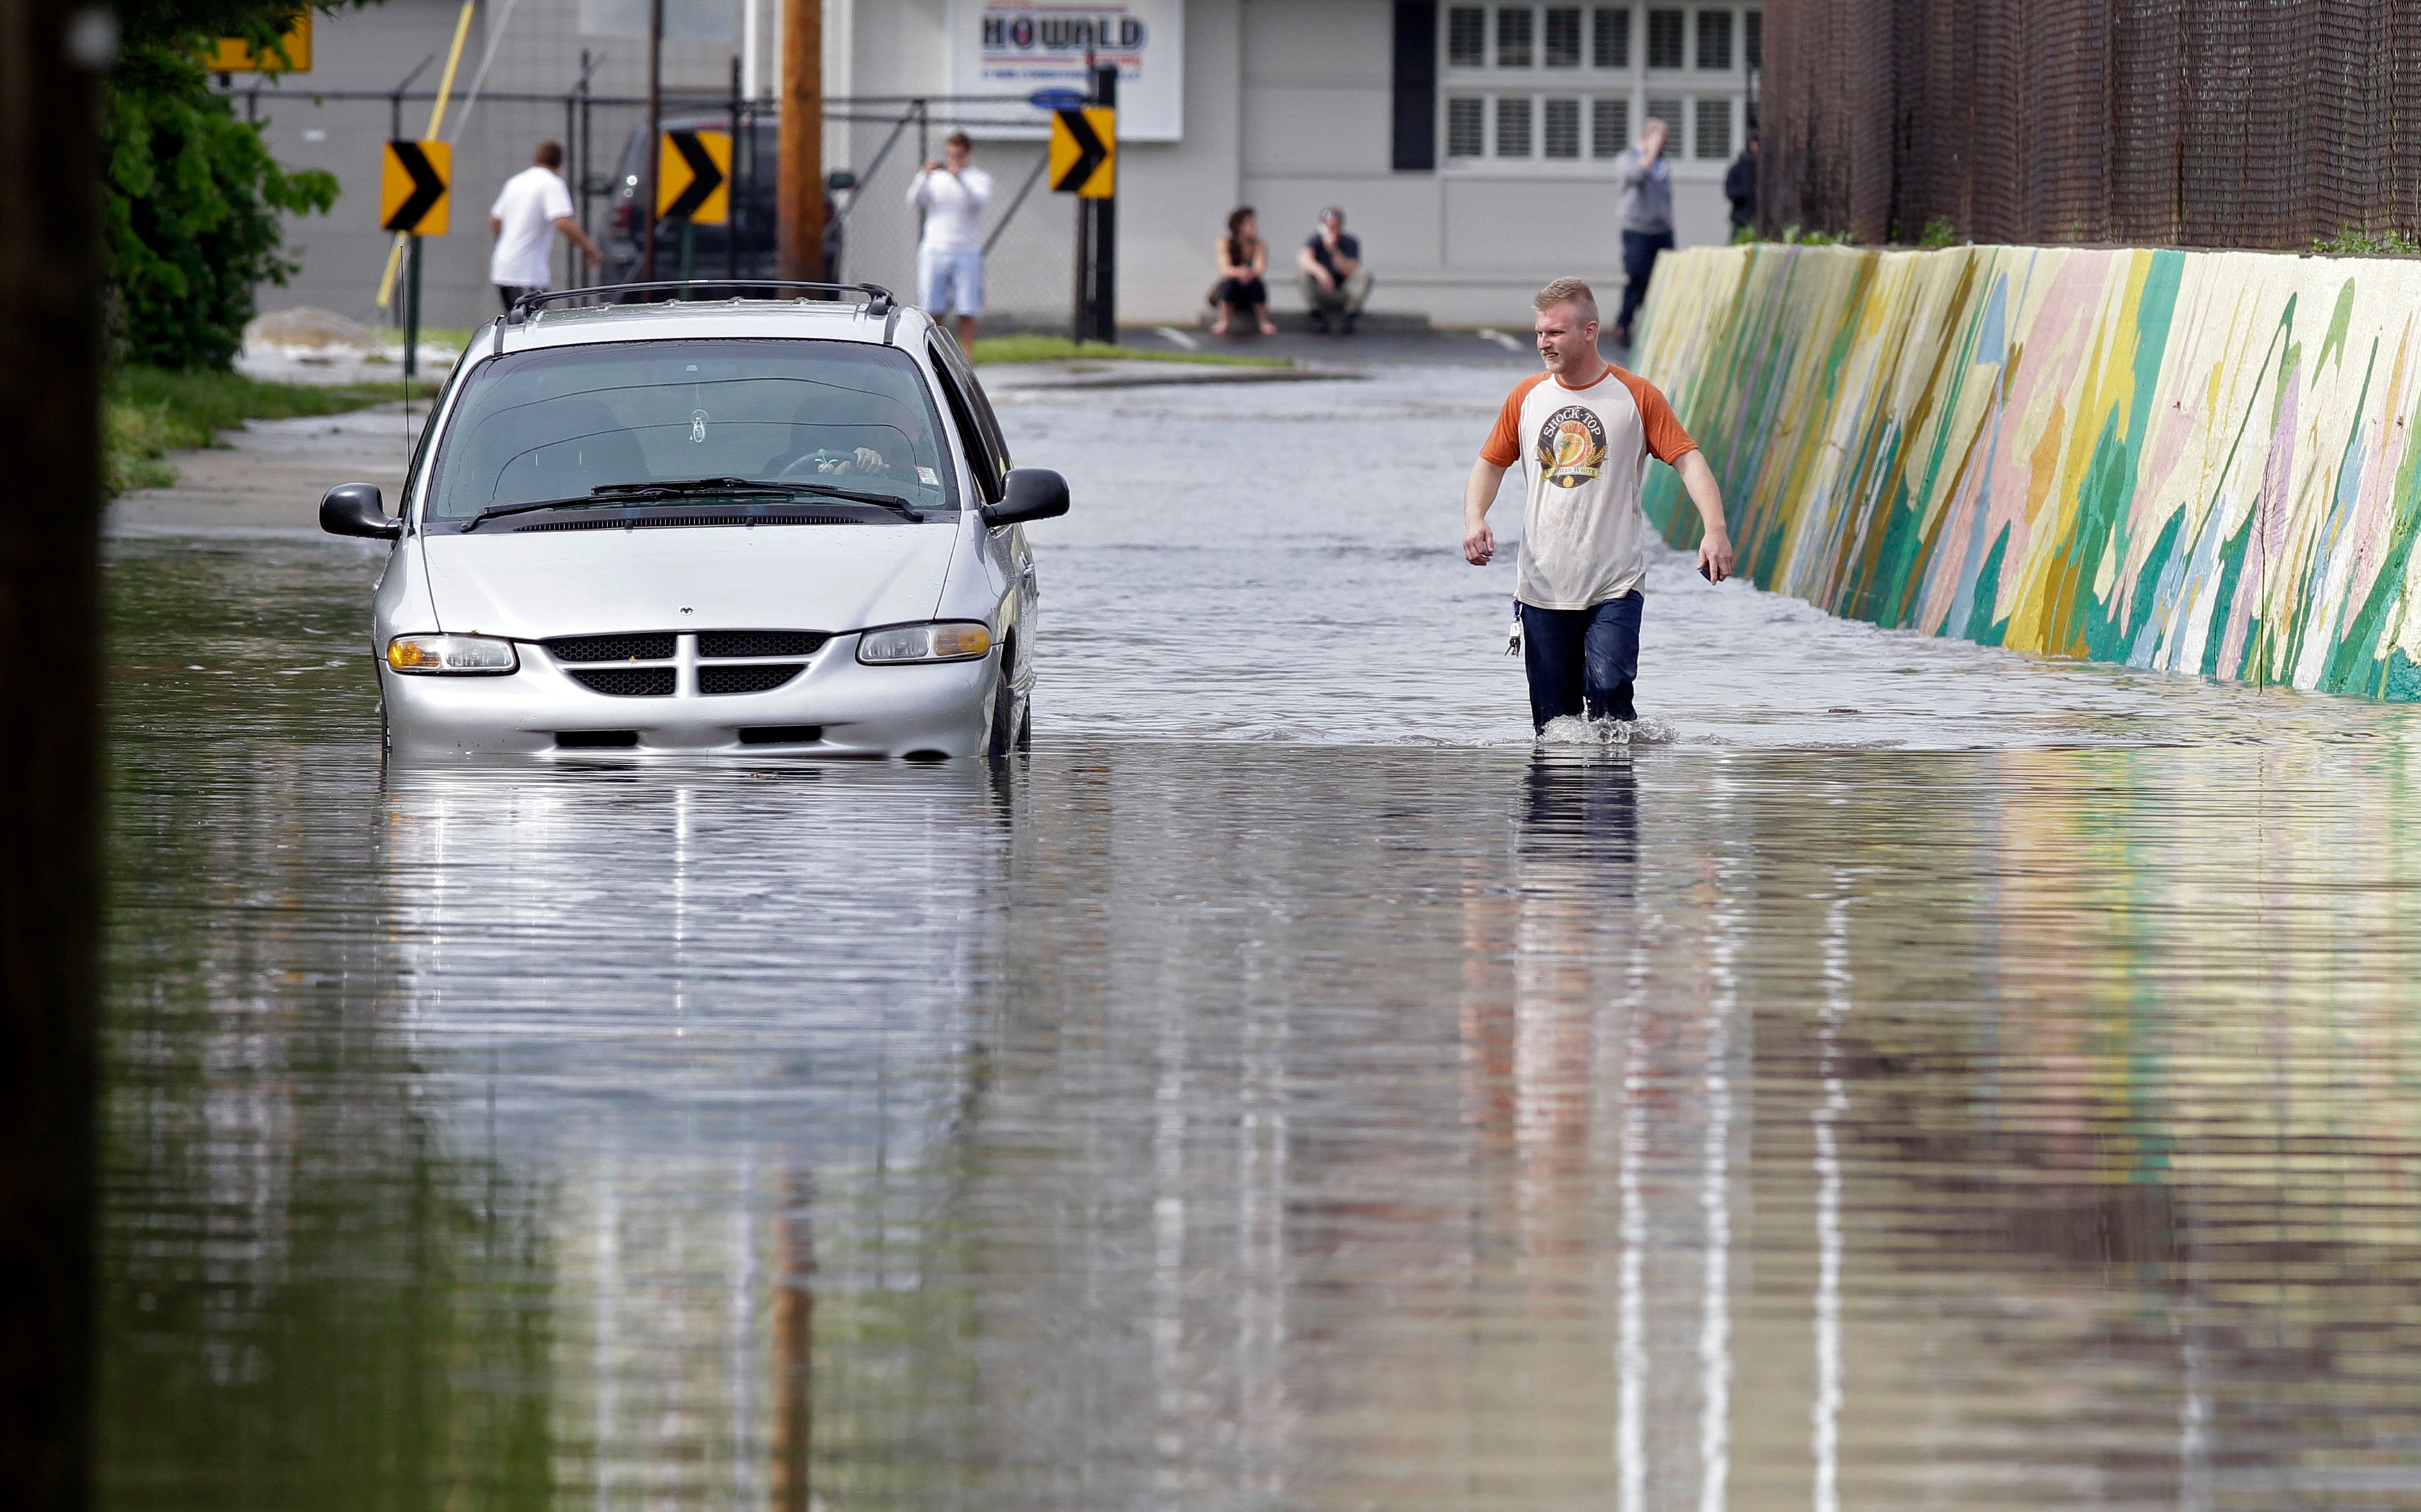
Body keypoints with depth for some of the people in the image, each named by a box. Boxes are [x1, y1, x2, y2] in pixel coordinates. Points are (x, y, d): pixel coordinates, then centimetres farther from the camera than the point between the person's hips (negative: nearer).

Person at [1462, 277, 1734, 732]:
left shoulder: (1636, 396, -1)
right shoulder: (1527, 396, 9)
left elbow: (1688, 459, -6)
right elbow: (1490, 464, 17)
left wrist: (1714, 529, -22)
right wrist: (1474, 520, -4)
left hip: (1614, 587, -3)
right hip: (1544, 587, 3)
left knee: (1609, 689, -20)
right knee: (1553, 718, 2)